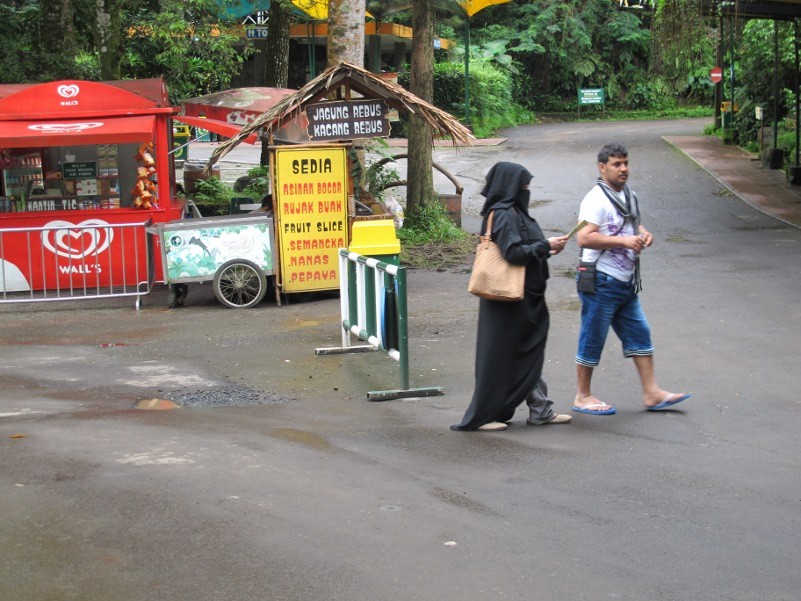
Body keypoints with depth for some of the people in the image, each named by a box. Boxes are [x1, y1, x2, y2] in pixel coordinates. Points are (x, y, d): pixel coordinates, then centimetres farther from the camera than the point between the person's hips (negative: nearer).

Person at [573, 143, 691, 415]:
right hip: (601, 282, -9)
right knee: (592, 339, 1)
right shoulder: (596, 199, -15)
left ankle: (651, 393, 15)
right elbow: (584, 238, -25)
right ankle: (582, 397, 12)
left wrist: (642, 233, 7)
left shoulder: (629, 196, 14)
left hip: (625, 282, 9)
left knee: (639, 334, 9)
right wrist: (623, 240, -27)